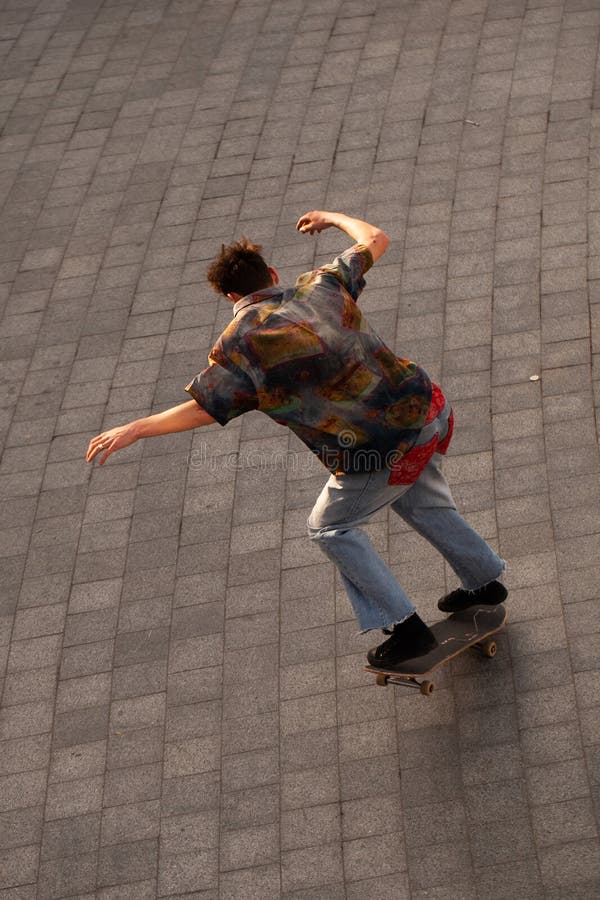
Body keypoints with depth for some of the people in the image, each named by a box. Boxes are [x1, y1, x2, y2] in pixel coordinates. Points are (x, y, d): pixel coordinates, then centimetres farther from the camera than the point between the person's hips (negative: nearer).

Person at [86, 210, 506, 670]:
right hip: (429, 408, 7)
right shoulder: (320, 287, 6)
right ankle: (485, 580, 49)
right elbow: (376, 240, 19)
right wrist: (333, 218, 37)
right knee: (422, 503, 33)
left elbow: (202, 410, -10)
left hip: (386, 451, -6)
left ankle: (405, 625, 15)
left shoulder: (242, 344, -9)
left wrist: (134, 429, -4)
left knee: (332, 528, 18)